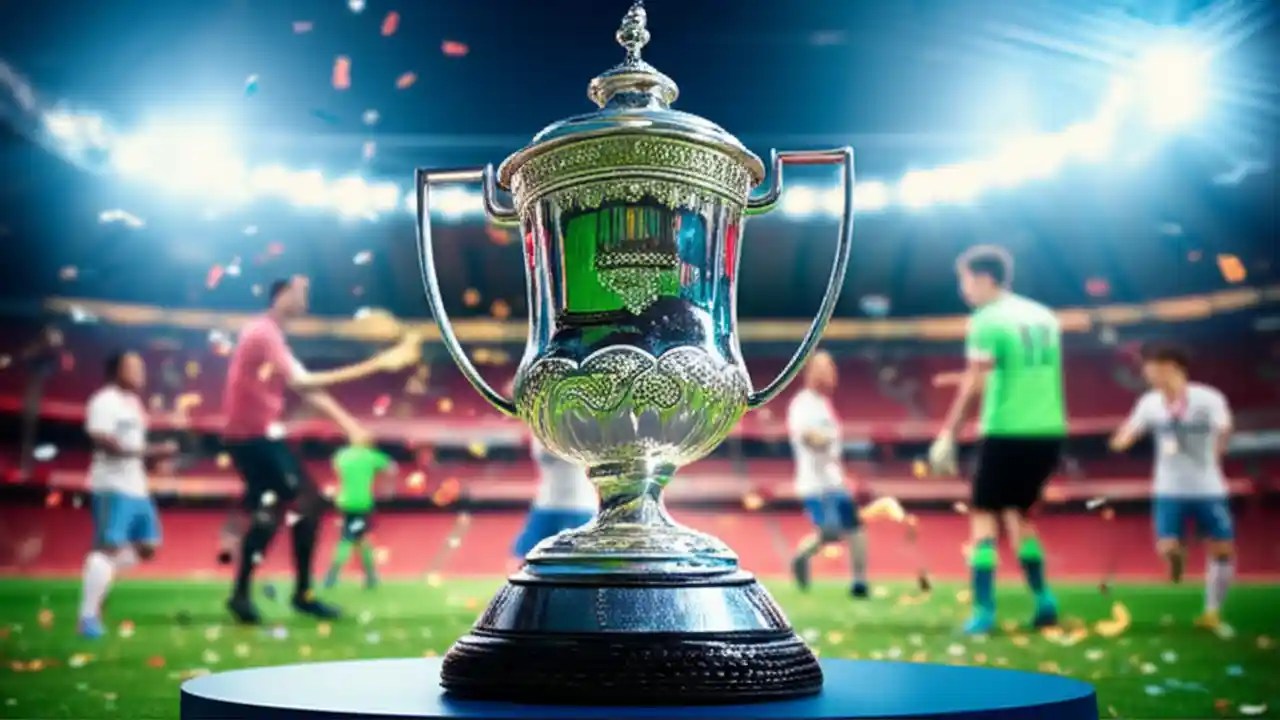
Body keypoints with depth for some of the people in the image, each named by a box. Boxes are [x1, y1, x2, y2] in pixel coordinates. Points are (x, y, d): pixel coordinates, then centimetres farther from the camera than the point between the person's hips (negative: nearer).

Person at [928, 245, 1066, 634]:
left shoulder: (987, 321, -7)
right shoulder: (1044, 317, 14)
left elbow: (973, 383, -14)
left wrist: (948, 434, -13)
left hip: (1007, 433, -7)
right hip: (1048, 432, 7)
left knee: (984, 516, 2)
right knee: (1017, 513, 21)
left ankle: (984, 610, -2)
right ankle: (1043, 599, 15)